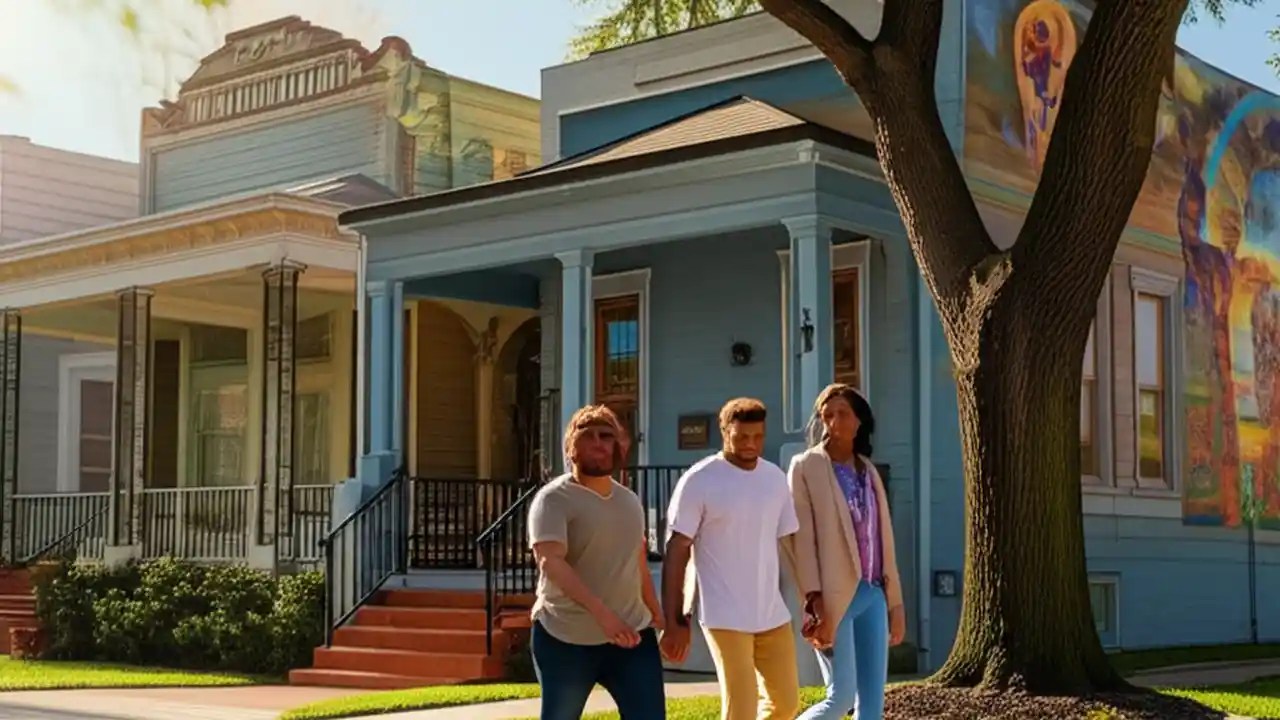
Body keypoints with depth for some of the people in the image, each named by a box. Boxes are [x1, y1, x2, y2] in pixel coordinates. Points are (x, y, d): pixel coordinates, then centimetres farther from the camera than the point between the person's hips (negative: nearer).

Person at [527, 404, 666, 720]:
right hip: (565, 637, -5)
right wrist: (601, 613, -35)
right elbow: (550, 561, -26)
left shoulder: (630, 501, 11)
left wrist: (656, 614, 22)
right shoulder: (554, 498, -12)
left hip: (632, 632, 5)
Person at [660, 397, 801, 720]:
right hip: (726, 617, -6)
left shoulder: (776, 478, 7)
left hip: (773, 613, 6)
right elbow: (676, 553, -8)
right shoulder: (698, 481, -9)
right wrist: (674, 622, -10)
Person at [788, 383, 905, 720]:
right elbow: (802, 537, -11)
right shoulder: (806, 466, -3)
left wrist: (895, 603, 13)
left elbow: (883, 539, 16)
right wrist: (814, 601, -19)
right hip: (834, 597, -6)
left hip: (872, 594, 6)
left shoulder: (868, 470, 15)